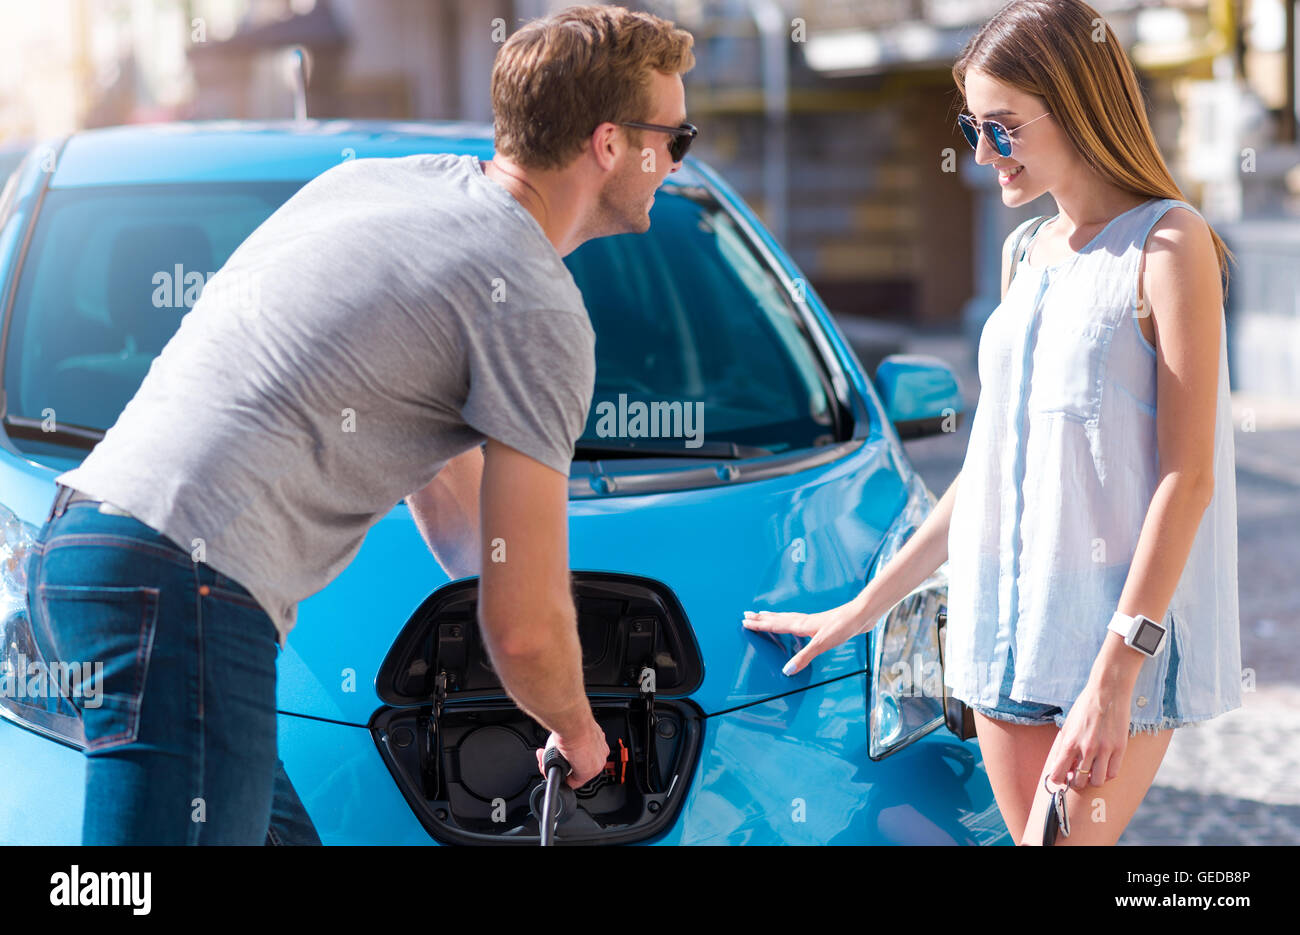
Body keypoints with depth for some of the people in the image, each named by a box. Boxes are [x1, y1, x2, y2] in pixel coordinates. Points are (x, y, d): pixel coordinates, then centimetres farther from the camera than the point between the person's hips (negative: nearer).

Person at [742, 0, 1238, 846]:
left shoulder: (1168, 244, -8)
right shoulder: (1032, 255, 14)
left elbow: (1187, 477, -14)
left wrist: (1117, 670, -20)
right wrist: (866, 607, 19)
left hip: (1122, 628, -7)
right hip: (1009, 618, 7)